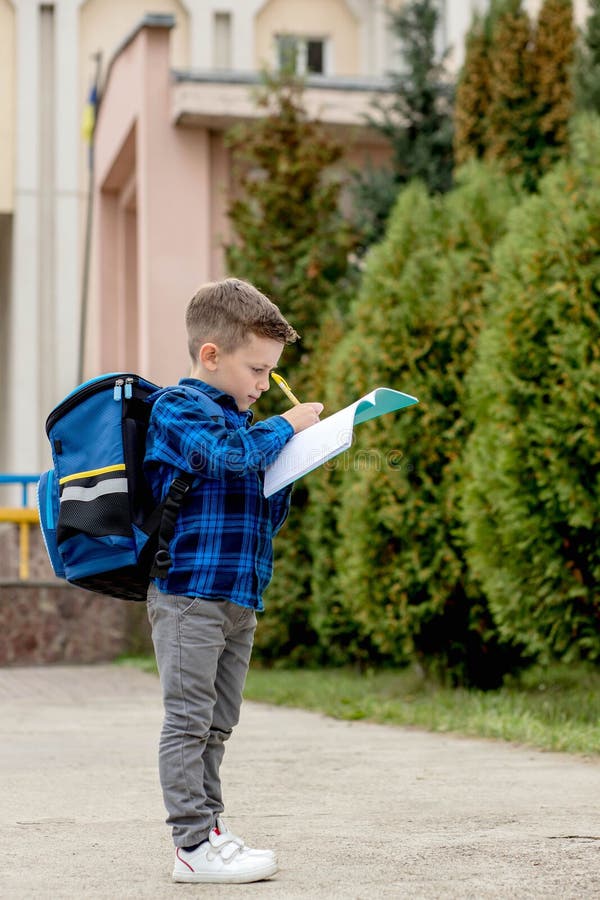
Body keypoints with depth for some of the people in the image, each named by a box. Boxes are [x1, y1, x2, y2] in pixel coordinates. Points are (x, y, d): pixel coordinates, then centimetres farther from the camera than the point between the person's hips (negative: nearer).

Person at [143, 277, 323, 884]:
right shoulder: (177, 410, -7)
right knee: (188, 720, -6)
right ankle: (194, 845, -5)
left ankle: (209, 829, 18)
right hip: (189, 592, -9)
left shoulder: (237, 420, 20)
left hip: (239, 599, 9)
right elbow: (230, 453, -27)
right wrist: (286, 426, -12)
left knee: (215, 725, 12)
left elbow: (263, 515, 24)